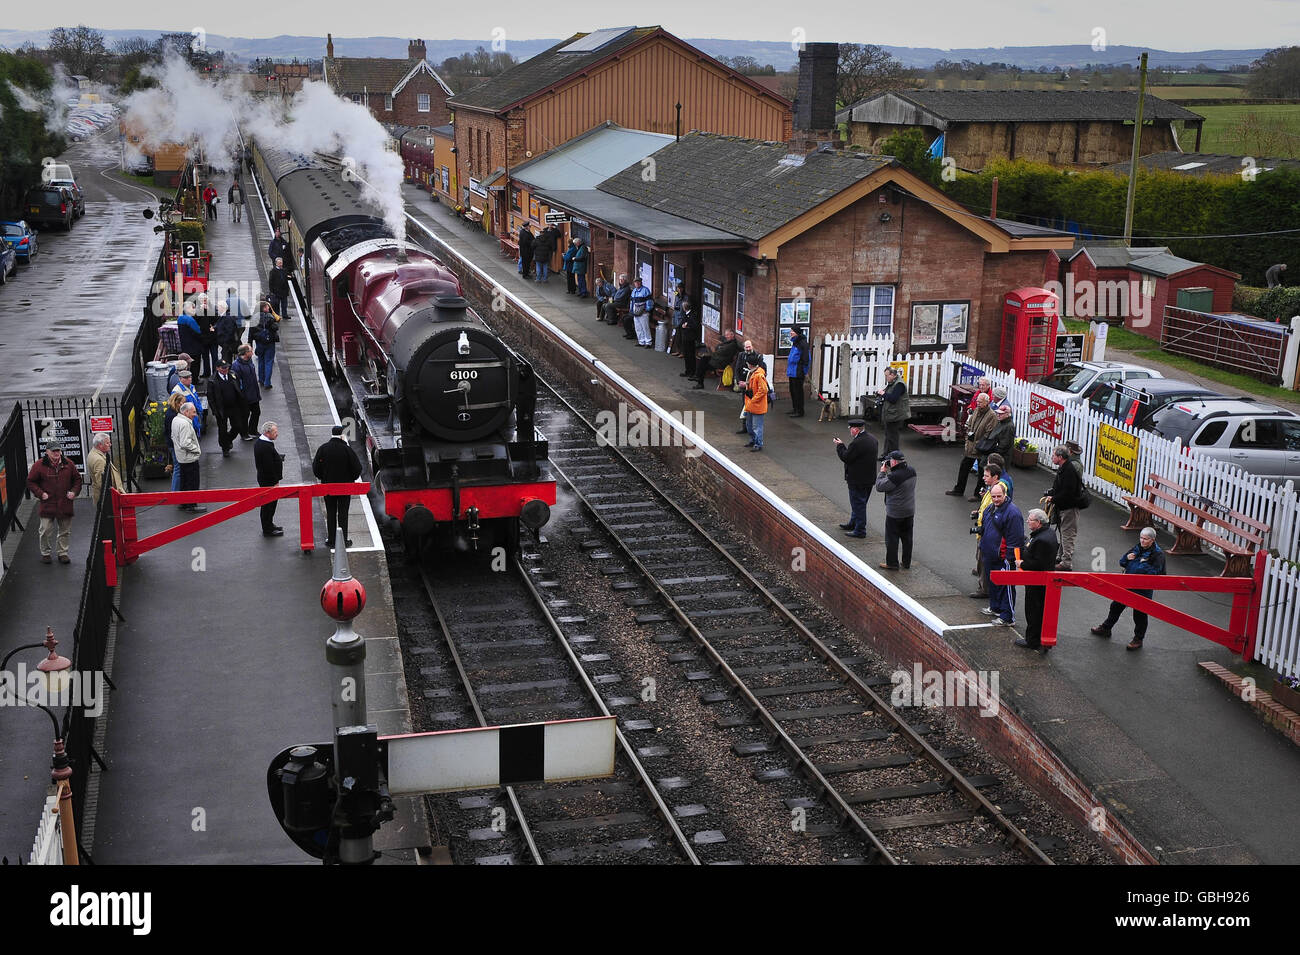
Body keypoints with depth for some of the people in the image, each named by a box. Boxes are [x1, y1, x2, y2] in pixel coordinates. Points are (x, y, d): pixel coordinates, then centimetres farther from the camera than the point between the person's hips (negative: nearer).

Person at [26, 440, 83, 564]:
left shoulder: (68, 464, 5)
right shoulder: (39, 465, -3)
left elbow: (77, 479, 15)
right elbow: (31, 482, 3)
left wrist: (74, 491, 1)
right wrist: (40, 493, -8)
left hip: (65, 505, 2)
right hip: (47, 505, -2)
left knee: (65, 531, 9)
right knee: (46, 531, 0)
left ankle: (63, 553, 21)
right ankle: (45, 554, 16)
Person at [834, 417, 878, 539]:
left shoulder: (857, 442, -27)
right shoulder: (872, 438, 5)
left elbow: (845, 458, -19)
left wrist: (840, 445, -6)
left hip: (858, 480, -10)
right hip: (869, 478, 10)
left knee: (858, 504, 1)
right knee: (860, 503, 22)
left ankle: (860, 530, 8)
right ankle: (853, 524, 38)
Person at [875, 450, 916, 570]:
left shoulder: (894, 476, -28)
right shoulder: (912, 470, -2)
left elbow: (879, 487, -17)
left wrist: (883, 472, -6)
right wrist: (890, 471, 4)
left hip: (895, 513, -8)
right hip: (910, 511, 8)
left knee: (892, 538, 7)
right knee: (907, 537, 16)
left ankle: (892, 563, 15)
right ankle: (906, 563, 26)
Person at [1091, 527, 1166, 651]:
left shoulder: (1158, 554, -13)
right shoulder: (1137, 549, 6)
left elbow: (1155, 572, -24)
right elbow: (1122, 563, 13)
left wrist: (1144, 564, -22)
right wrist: (1127, 558, -7)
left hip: (1143, 590, -7)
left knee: (1140, 614, 5)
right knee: (1116, 606, 18)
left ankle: (1138, 640, 21)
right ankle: (1106, 628, 37)